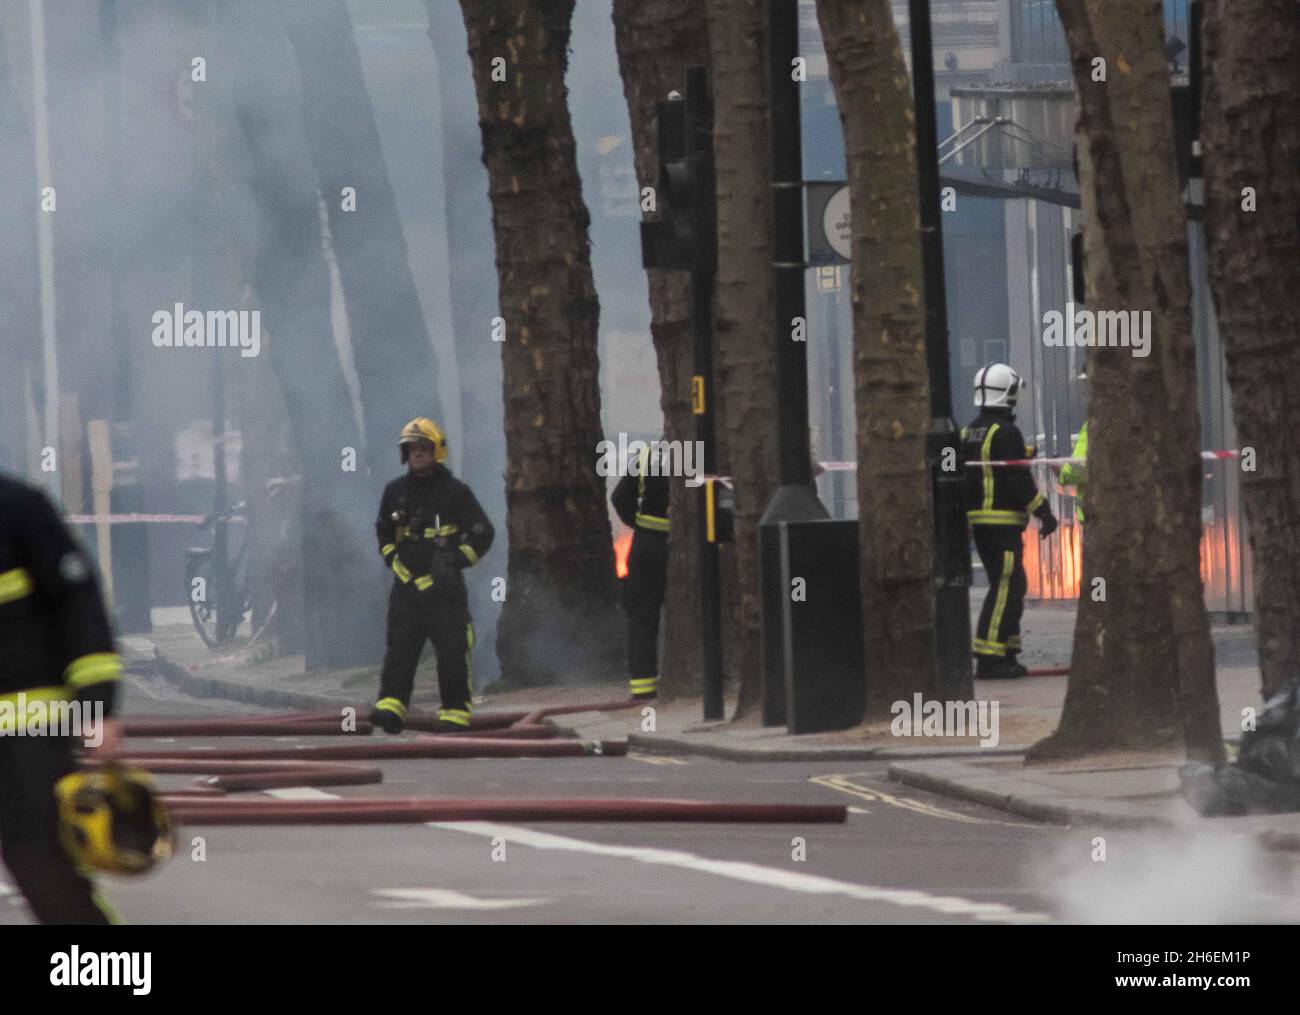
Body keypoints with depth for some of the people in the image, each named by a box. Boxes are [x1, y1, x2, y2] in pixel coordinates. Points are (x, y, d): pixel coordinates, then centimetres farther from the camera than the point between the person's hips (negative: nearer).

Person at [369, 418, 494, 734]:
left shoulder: (455, 492, 0)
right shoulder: (395, 491, 12)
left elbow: (482, 533, 2)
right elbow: (383, 532, 24)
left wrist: (456, 560, -8)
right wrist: (396, 562, 8)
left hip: (445, 587, -3)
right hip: (407, 584, 3)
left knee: (452, 650, -3)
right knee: (400, 648, -6)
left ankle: (455, 712, 2)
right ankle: (391, 705, -11)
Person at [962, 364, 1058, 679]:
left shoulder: (968, 434, 13)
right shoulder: (1005, 434, -13)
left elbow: (960, 479, 17)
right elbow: (1018, 480, -17)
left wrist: (963, 517, 23)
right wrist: (1044, 512, -13)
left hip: (977, 521, 9)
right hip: (1003, 521, -9)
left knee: (1013, 585, 16)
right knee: (1004, 587, -9)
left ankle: (1007, 654, 17)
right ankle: (988, 659, -15)